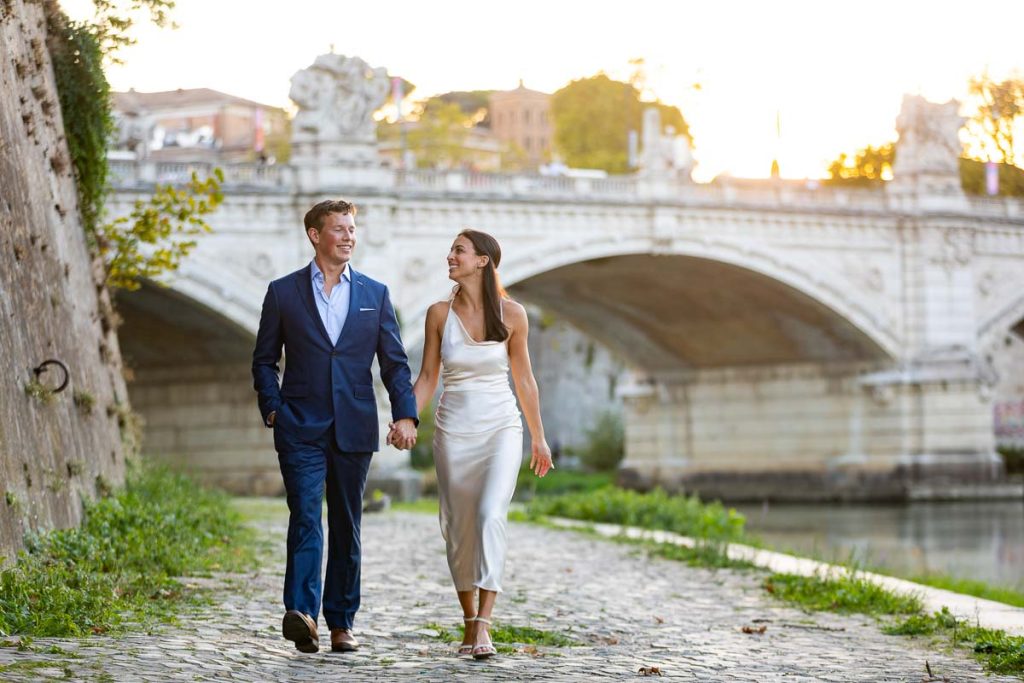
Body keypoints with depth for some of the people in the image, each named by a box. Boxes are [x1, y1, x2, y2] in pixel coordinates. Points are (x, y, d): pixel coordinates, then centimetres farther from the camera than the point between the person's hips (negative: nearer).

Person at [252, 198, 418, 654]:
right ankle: (301, 612, -26)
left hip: (354, 429, 2)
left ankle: (341, 622, 14)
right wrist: (273, 409, -4)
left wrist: (405, 415, -6)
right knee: (305, 517, -16)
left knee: (346, 526, 7)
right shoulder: (283, 293, 5)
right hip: (300, 429, -2)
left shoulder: (374, 294, 10)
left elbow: (394, 361, 7)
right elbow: (264, 360, 10)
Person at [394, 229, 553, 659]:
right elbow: (427, 377, 5)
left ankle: (484, 624, -22)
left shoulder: (511, 314, -2)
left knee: (491, 515, -20)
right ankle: (469, 623, 20)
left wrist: (538, 438, 12)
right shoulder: (440, 314, 2)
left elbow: (524, 378, 7)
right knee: (458, 526, 5)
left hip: (501, 429, -2)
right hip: (454, 430, 2)